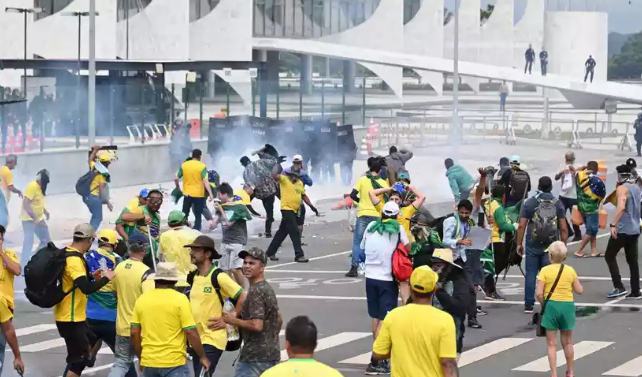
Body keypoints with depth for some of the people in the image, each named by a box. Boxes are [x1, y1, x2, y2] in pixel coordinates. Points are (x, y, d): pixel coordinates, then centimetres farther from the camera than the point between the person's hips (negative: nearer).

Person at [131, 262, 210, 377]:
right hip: (174, 363, -4)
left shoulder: (142, 299, 5)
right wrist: (202, 357, 1)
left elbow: (134, 333, 7)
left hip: (149, 363, 4)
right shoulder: (180, 299, -8)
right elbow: (191, 332, -10)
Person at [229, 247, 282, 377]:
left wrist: (233, 320, -12)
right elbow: (279, 320, 24)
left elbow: (257, 325, -24)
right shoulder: (267, 288, 16)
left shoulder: (256, 292, -15)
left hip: (255, 358, -10)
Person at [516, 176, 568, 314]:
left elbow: (521, 226, -6)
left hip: (533, 246, -1)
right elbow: (563, 228, -1)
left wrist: (519, 243, 2)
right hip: (551, 246, 1)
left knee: (531, 274, 5)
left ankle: (529, 305, 4)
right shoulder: (558, 204, 0)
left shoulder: (529, 203, -3)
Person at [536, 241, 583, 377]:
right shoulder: (570, 270, -1)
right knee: (567, 342, 17)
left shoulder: (545, 271, -8)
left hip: (551, 305, -3)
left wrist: (543, 304, 3)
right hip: (567, 305, 3)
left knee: (551, 343, 4)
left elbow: (539, 293, -14)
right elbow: (579, 290, 2)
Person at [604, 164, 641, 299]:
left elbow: (621, 207, -28)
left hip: (622, 229, -8)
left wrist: (613, 225, -29)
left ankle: (619, 288, -7)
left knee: (609, 257, 3)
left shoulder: (622, 188, -13)